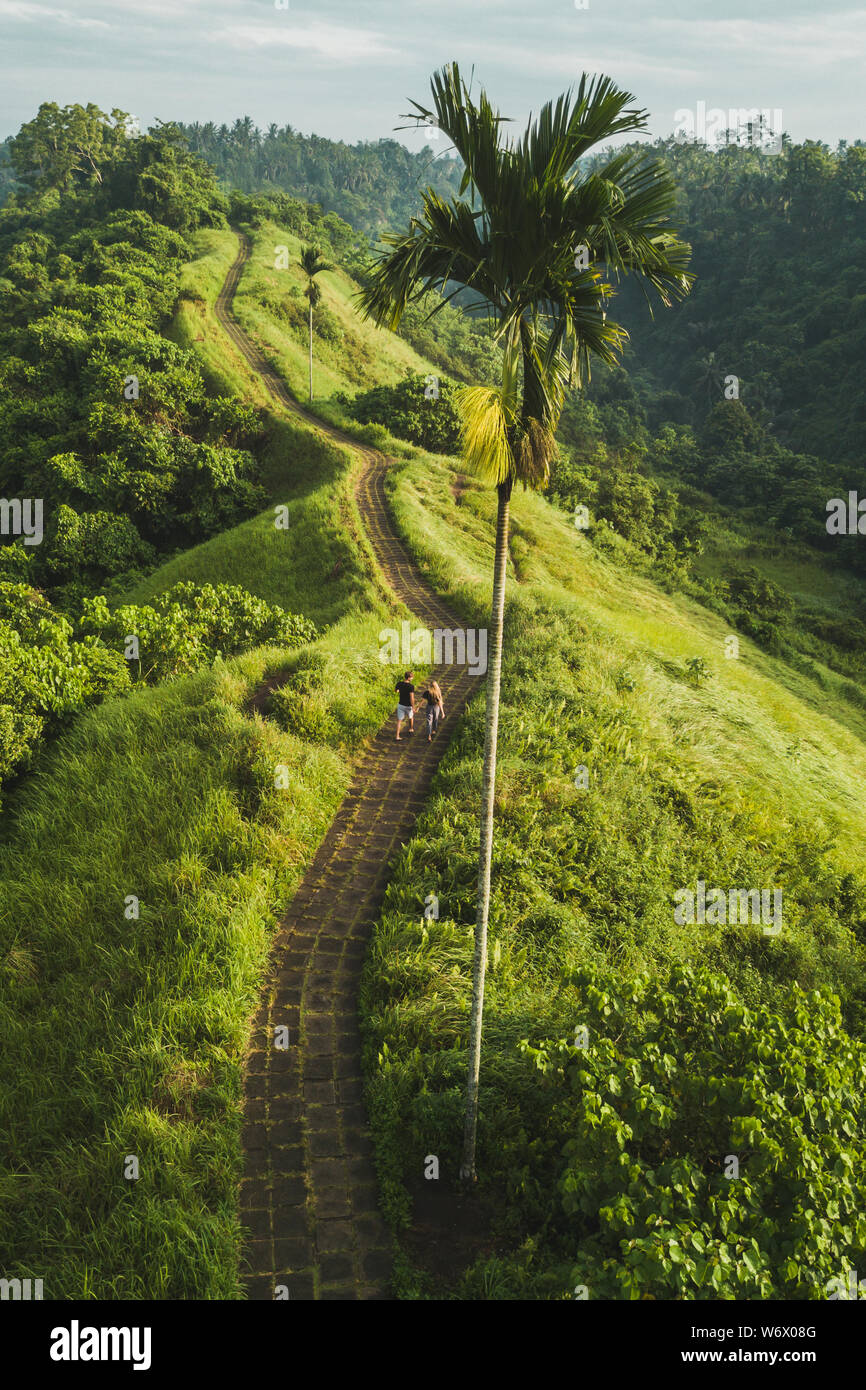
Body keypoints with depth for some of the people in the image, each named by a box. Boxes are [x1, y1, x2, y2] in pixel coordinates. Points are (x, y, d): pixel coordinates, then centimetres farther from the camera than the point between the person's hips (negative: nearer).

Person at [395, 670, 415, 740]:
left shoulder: (399, 684, -8)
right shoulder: (411, 686, -24)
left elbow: (395, 690, 14)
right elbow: (412, 698, -27)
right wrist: (413, 707, -17)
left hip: (400, 705, 3)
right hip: (408, 706, -3)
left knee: (399, 720, 8)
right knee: (411, 717, 27)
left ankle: (397, 736, 1)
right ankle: (411, 729, 48)